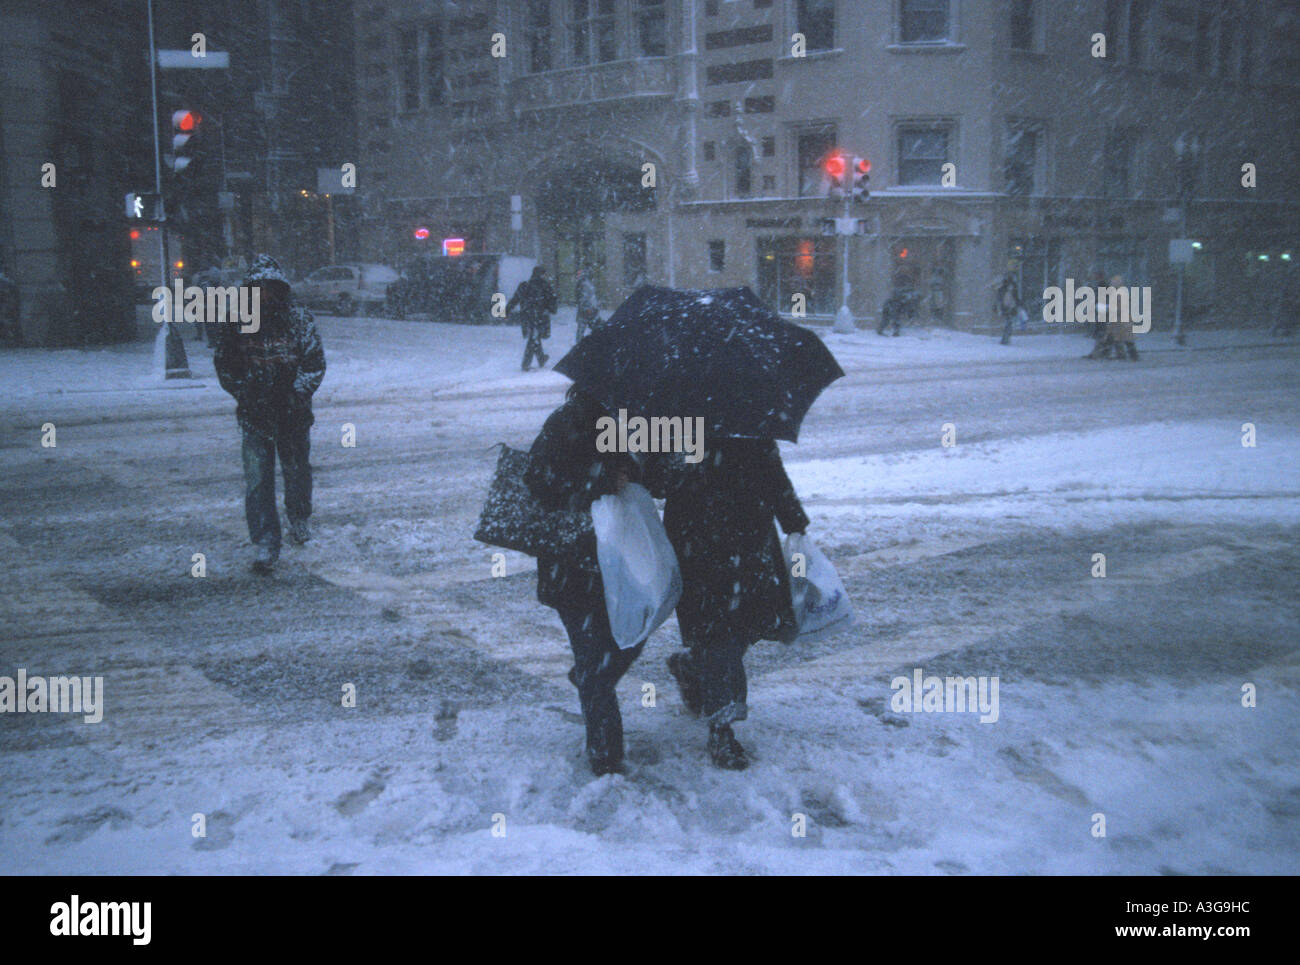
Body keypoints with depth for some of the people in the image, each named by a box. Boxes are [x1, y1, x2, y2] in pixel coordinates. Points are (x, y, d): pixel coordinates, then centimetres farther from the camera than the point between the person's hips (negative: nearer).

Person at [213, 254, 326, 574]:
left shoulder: (298, 319, -2)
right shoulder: (237, 323, 1)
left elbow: (315, 361, -3)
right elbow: (224, 364, 9)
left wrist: (297, 395, -13)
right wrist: (244, 394, -2)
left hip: (294, 413, 0)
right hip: (254, 414, 0)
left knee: (296, 469, 16)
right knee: (257, 479, -8)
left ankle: (299, 520, 44)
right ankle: (264, 546, -6)